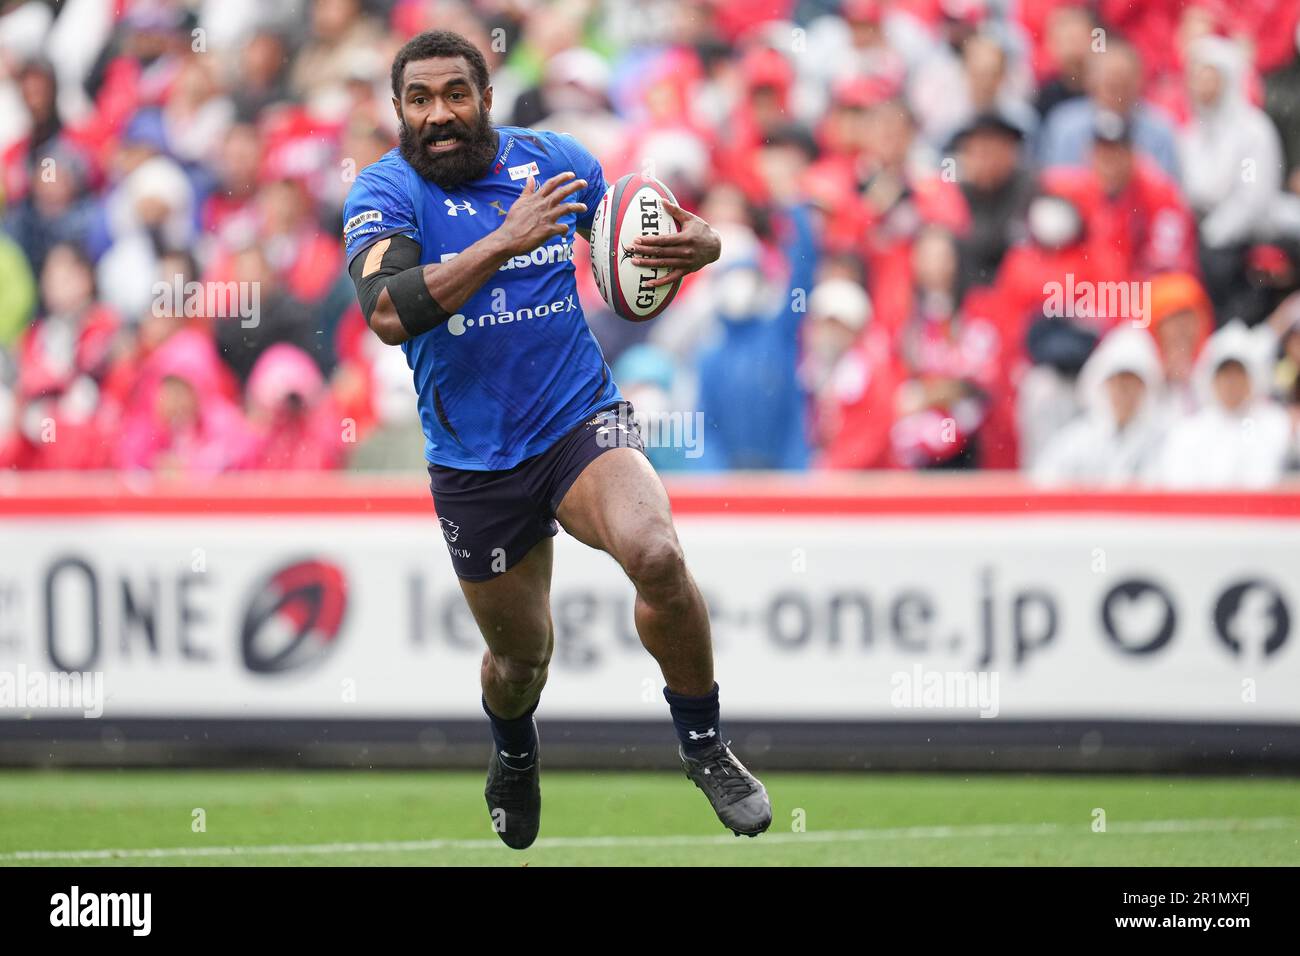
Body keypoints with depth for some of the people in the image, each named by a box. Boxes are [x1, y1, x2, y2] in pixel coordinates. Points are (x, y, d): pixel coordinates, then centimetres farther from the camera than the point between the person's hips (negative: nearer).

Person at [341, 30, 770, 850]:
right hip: (474, 464, 0)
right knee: (521, 655, 12)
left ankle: (704, 744, -8)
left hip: (582, 421, 0)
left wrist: (700, 245, -12)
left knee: (655, 554, -29)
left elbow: (642, 241, 14)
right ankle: (514, 755, 50)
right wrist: (506, 240, -34)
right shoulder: (386, 191, -9)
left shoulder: (554, 161, 0)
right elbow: (389, 313, -27)